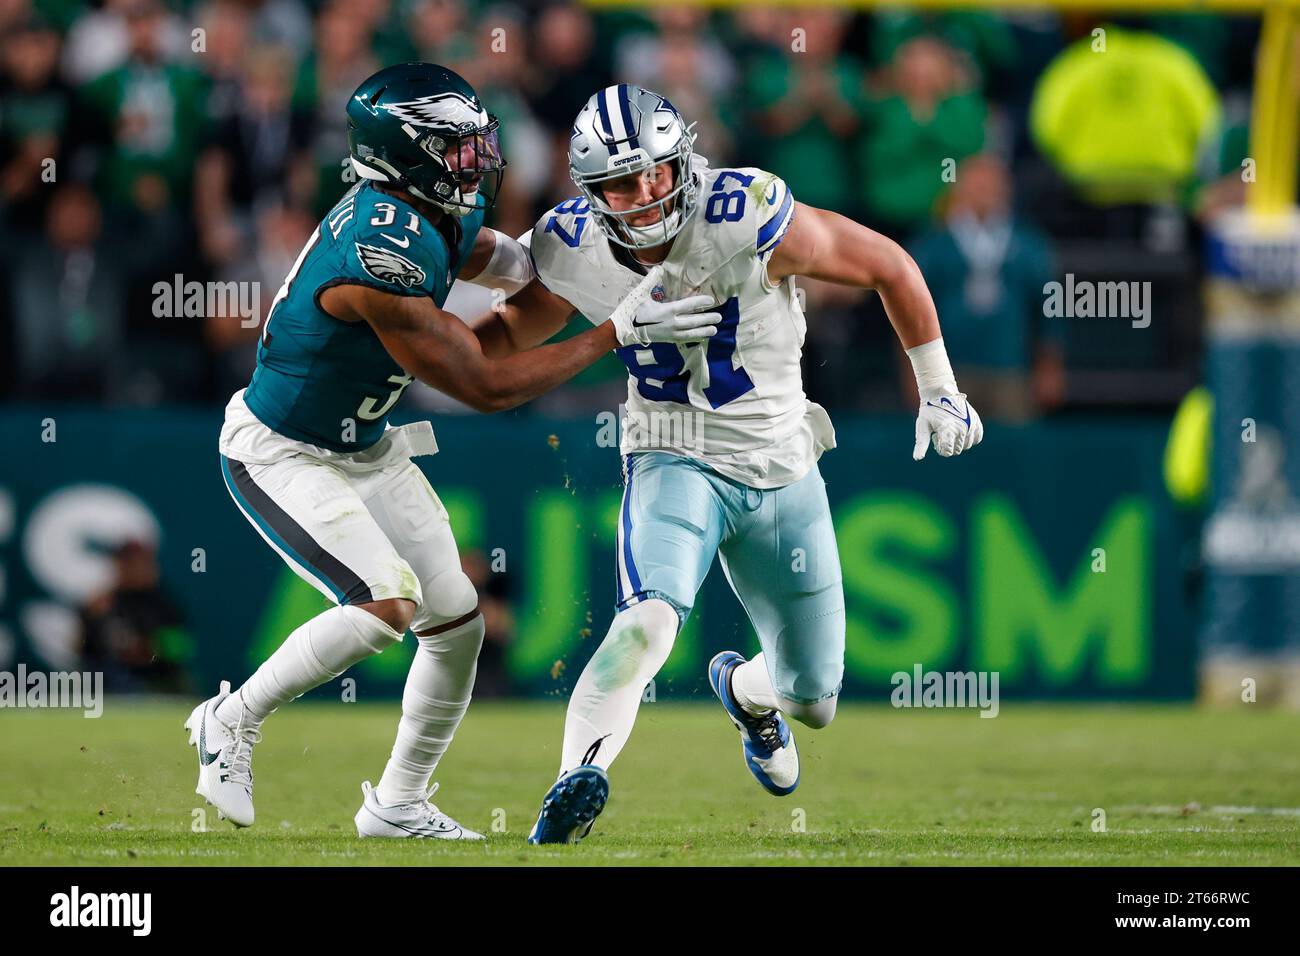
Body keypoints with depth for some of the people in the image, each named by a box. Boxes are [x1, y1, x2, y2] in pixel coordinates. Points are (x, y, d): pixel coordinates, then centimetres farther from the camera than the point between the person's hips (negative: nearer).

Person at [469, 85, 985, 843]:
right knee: (650, 619, -34)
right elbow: (514, 334, 8)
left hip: (782, 473, 1)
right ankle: (579, 780, -36)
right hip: (676, 463, -1)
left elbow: (889, 267, -10)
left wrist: (938, 392, -2)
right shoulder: (576, 252, -13)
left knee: (813, 701, 12)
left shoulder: (746, 218, -23)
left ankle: (744, 691, 47)